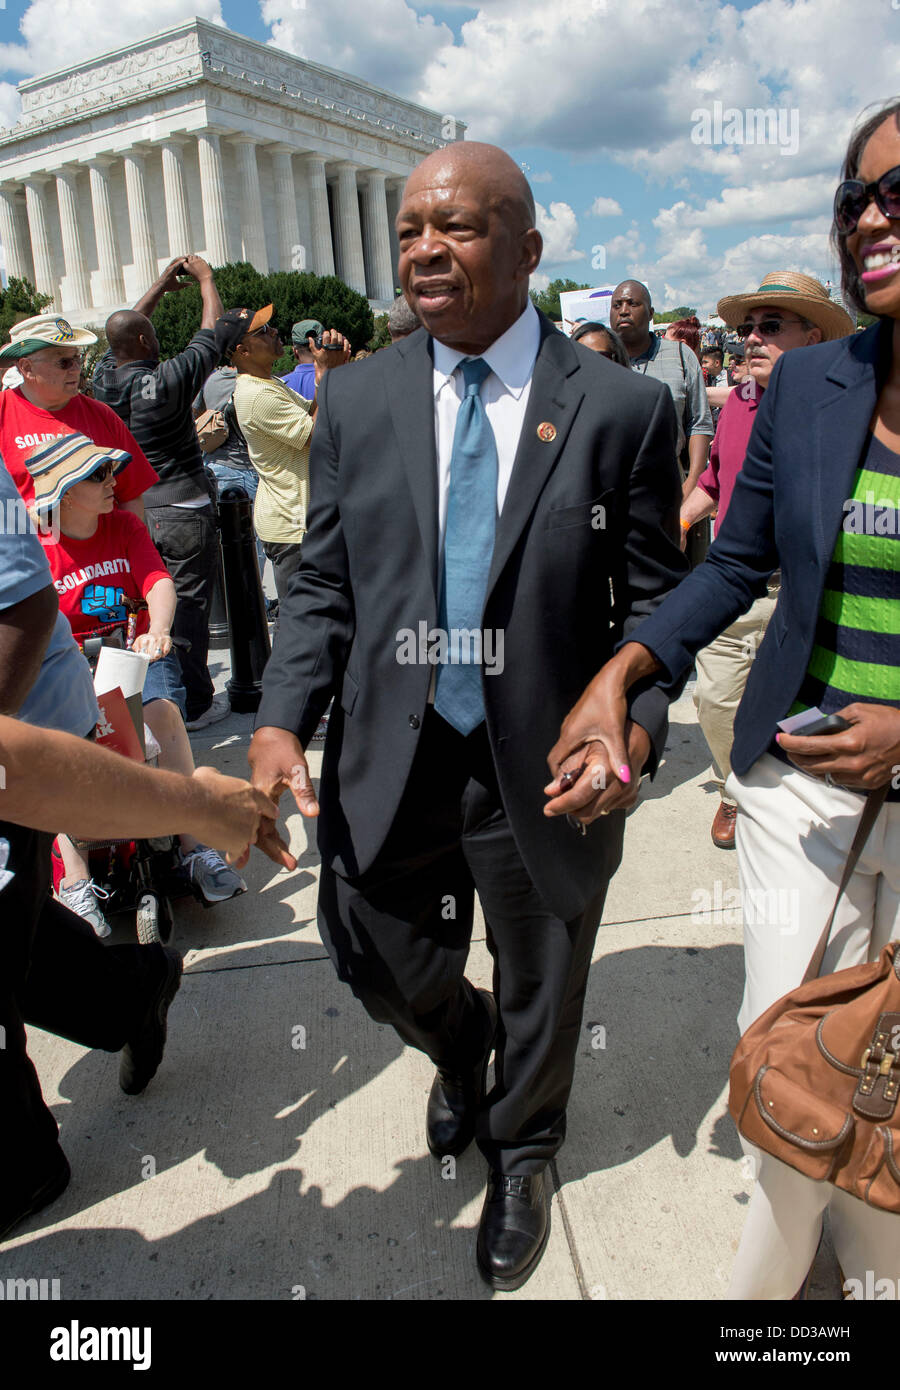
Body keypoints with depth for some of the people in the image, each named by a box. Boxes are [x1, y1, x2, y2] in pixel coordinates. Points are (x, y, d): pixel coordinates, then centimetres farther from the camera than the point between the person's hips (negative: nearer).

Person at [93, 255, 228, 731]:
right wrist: (204, 278, 11)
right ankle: (195, 704, 9)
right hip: (183, 511, -6)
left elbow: (123, 328, 19)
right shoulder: (166, 380, -17)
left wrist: (162, 284, 27)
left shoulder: (104, 378, 0)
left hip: (131, 511, 6)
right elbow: (211, 335, -4)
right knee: (188, 607, 1)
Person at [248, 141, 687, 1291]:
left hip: (548, 767, -2)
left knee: (542, 991, 19)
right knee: (389, 972, 19)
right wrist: (281, 720, -11)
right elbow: (324, 583, 2)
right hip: (393, 762, 3)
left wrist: (634, 720, -21)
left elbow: (653, 596, -4)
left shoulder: (623, 408, -7)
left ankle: (520, 1150, 53)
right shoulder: (355, 401, 1)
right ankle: (461, 1052, 58)